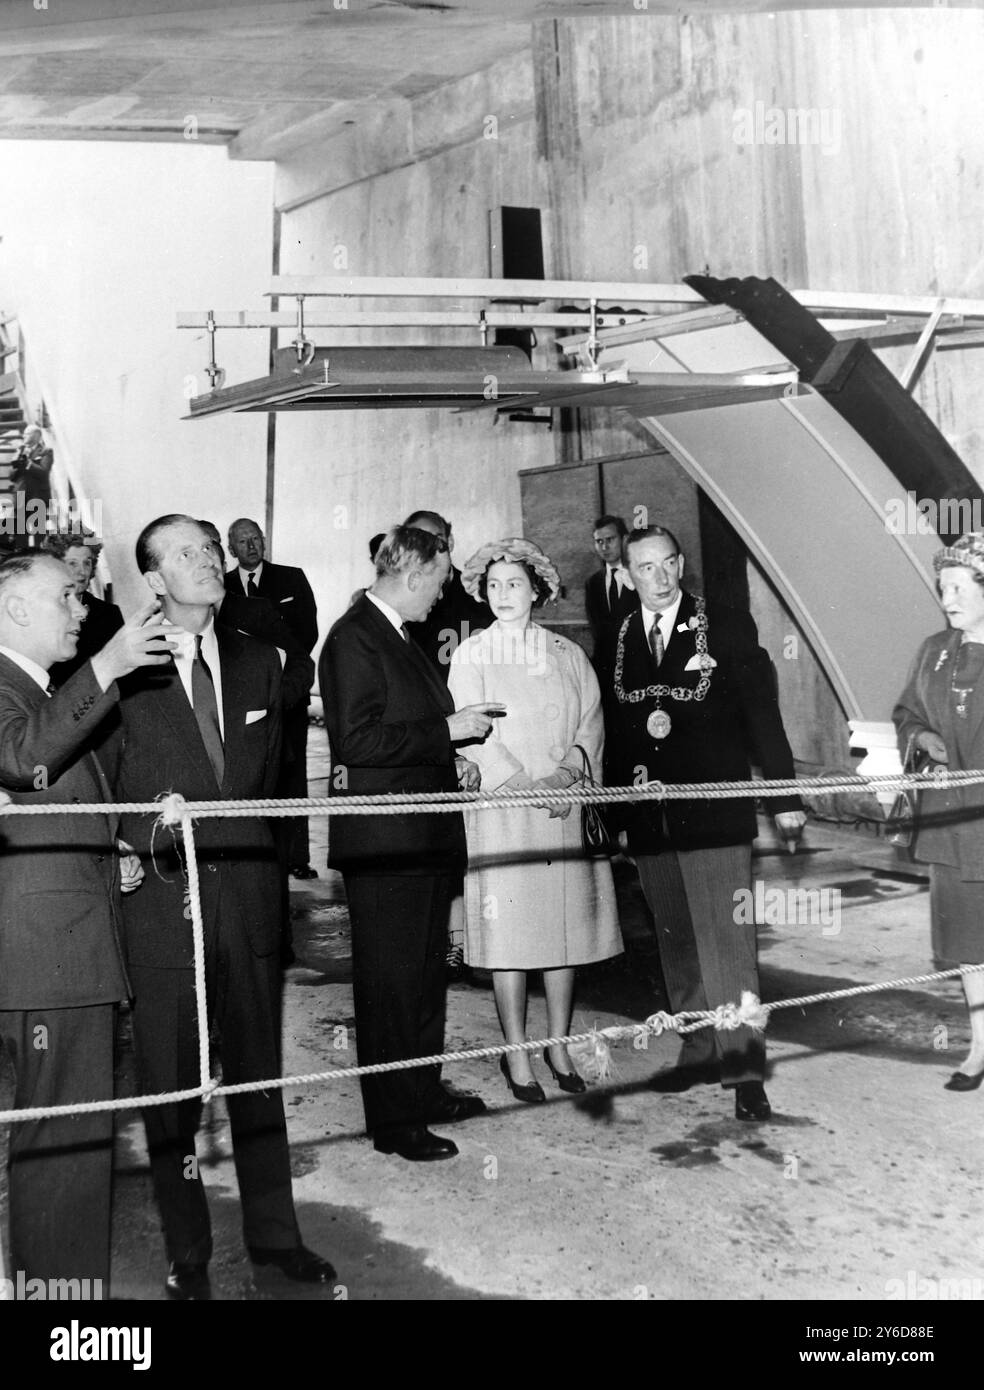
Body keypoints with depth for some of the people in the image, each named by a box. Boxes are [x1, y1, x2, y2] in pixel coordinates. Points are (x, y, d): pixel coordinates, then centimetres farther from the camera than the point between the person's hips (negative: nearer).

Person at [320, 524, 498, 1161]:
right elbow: (358, 740, -24)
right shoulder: (354, 637, -15)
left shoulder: (400, 637, 15)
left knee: (426, 970, 19)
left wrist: (450, 760, 9)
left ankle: (425, 1090, 34)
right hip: (383, 841, -10)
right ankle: (394, 1121, 11)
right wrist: (448, 731, -18)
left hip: (426, 833, 10)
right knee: (391, 978, 0)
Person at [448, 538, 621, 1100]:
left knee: (568, 925, 5)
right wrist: (525, 785, -14)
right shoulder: (471, 656, 3)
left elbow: (592, 721, 7)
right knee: (510, 930, -2)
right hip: (502, 811, -3)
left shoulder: (570, 655, 12)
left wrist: (571, 767, -13)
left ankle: (559, 1046, 19)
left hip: (568, 807, 3)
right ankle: (517, 1055, 9)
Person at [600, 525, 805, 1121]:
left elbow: (762, 713, 0)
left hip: (716, 810, -4)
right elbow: (613, 725, 10)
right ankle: (699, 1053, 25)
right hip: (649, 819, 4)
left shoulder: (728, 628, -1)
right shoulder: (616, 641, 7)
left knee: (728, 943, -6)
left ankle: (745, 1071, 0)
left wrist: (785, 797, -1)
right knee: (676, 945, 13)